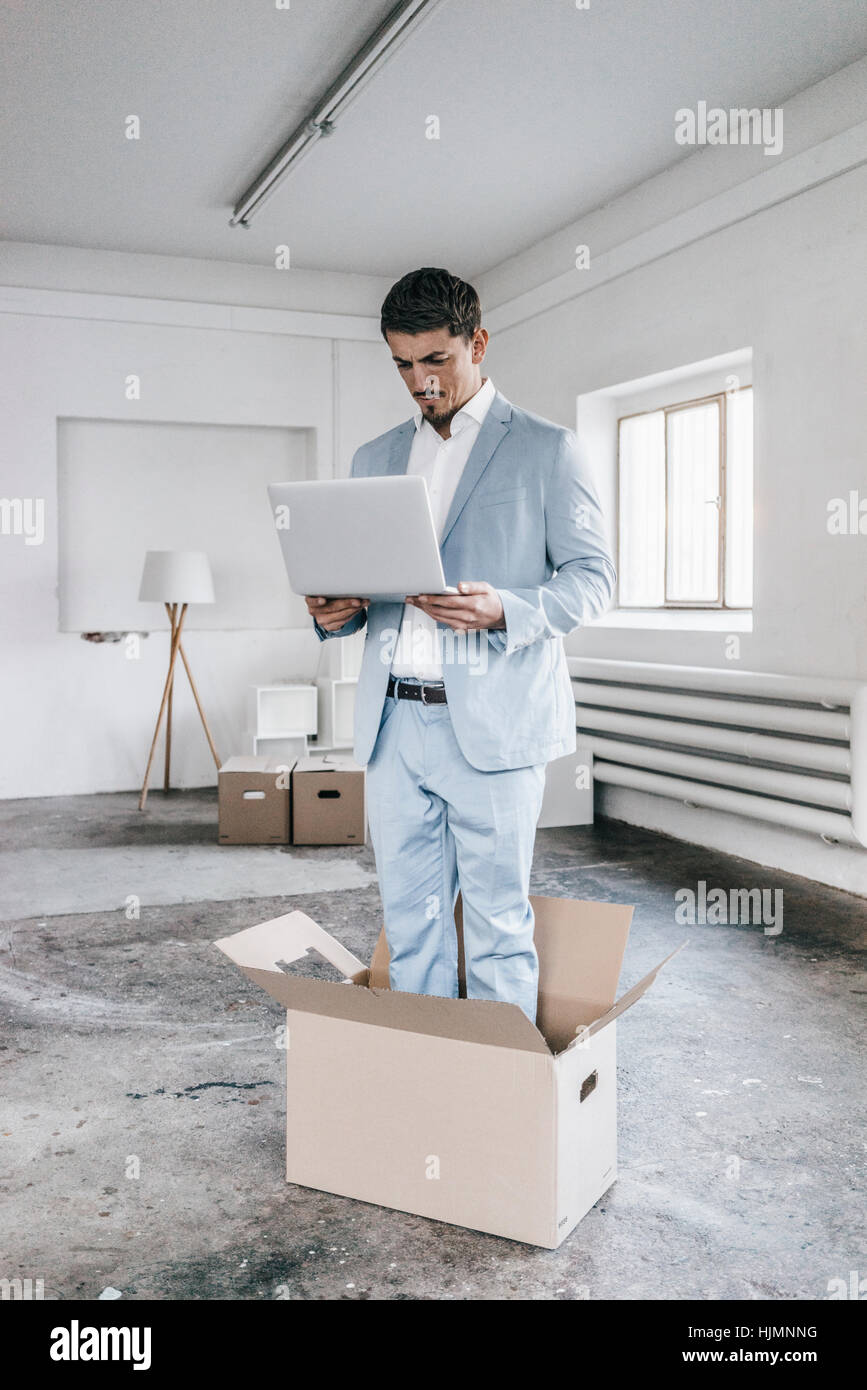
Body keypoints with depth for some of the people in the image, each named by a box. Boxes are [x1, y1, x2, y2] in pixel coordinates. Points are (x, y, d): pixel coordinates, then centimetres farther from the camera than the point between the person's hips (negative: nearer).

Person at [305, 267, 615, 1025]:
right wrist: (336, 609, -4)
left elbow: (593, 573, -1)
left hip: (493, 725, -4)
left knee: (498, 930, 3)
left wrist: (504, 611, -20)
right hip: (393, 722, 5)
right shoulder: (375, 458, 16)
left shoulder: (547, 449, 2)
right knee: (410, 924, 11)